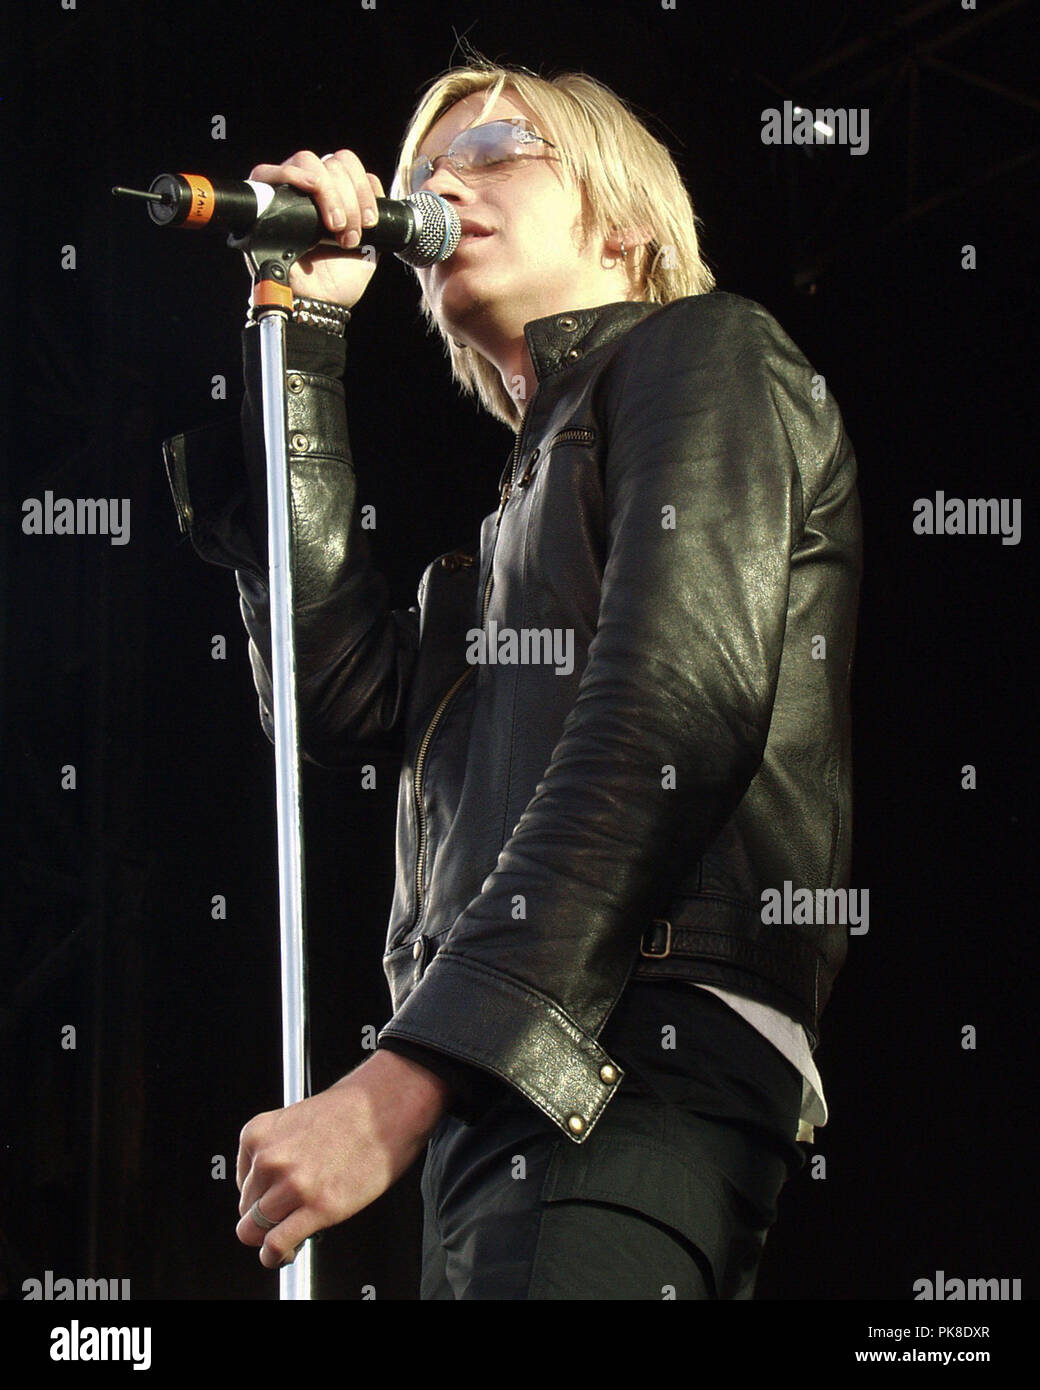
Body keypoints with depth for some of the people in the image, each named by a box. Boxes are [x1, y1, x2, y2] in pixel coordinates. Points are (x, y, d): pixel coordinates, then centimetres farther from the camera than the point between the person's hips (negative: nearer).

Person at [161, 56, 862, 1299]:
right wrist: (305, 335, 17)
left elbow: (678, 714, -10)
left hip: (630, 1064, -8)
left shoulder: (704, 352, 8)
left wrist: (409, 1079, -20)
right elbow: (342, 695, 13)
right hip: (504, 1090, 8)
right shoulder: (532, 477, 32)